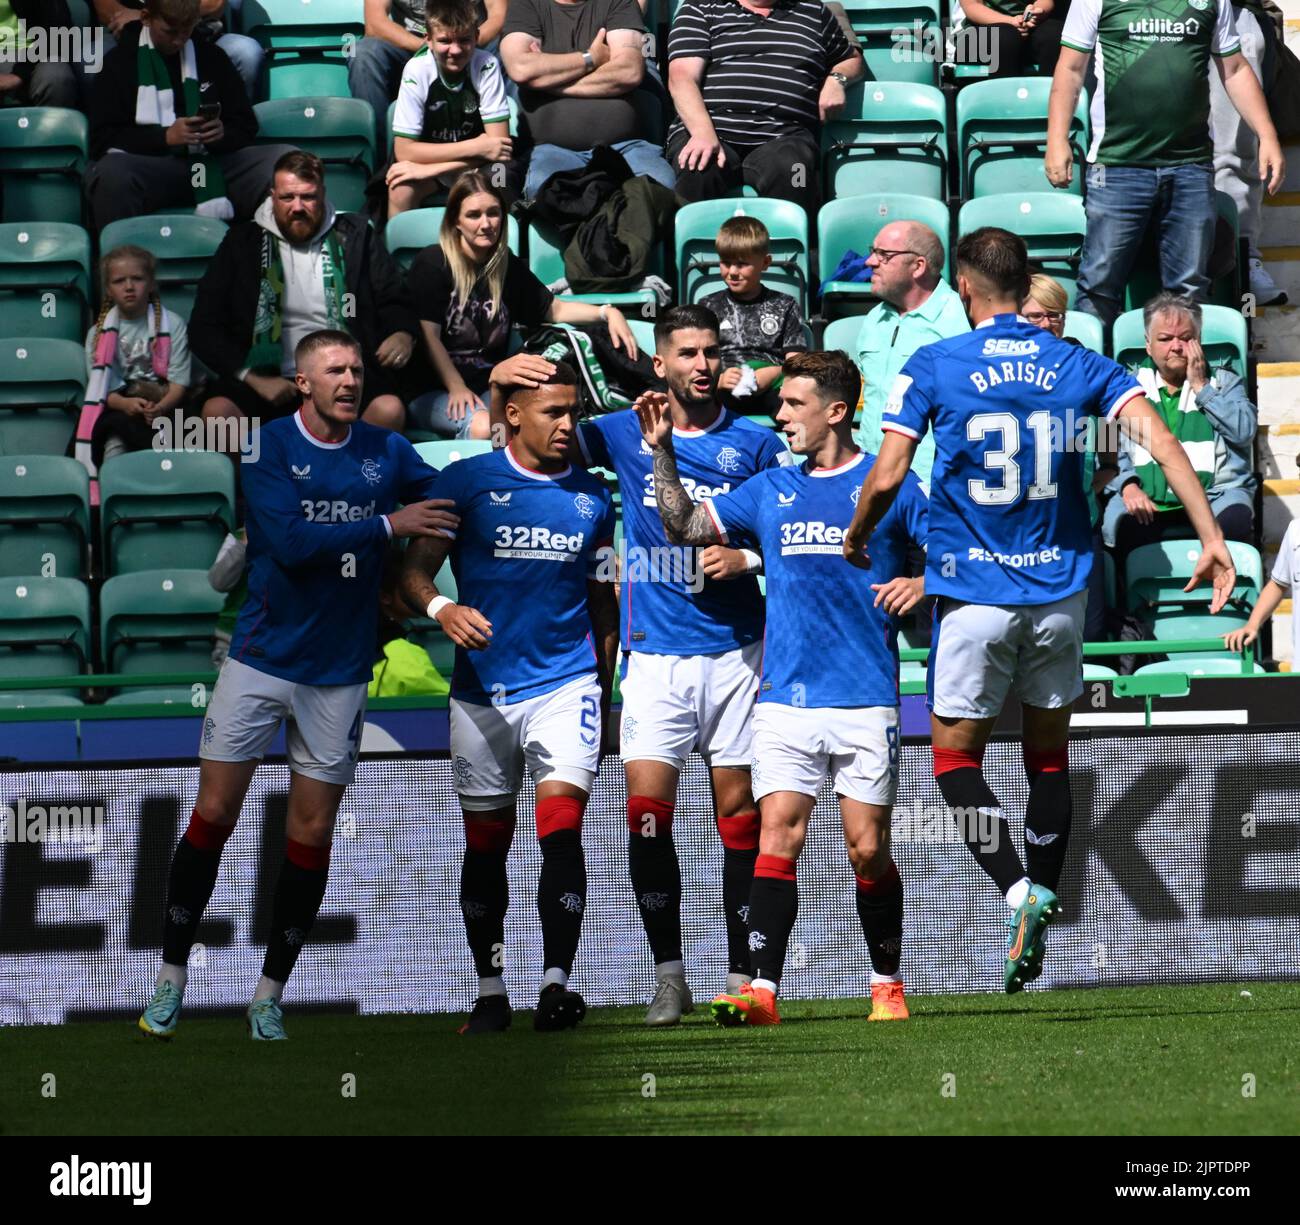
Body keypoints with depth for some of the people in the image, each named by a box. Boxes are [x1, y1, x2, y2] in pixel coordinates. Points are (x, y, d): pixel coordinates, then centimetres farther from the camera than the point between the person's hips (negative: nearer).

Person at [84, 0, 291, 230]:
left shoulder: (212, 58, 18)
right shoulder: (121, 61, 9)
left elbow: (245, 126, 18)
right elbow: (102, 140, 0)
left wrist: (223, 133, -7)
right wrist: (166, 137, -13)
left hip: (213, 165, 3)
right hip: (149, 165, -3)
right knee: (112, 172, -39)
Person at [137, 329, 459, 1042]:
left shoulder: (386, 453, 3)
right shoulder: (270, 449, -8)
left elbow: (452, 504, 5)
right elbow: (290, 541, -19)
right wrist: (388, 525, -19)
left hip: (338, 674, 3)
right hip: (261, 661, -3)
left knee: (311, 834, 3)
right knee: (214, 814, -2)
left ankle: (270, 996, 13)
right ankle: (171, 979, 8)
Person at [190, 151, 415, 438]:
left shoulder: (354, 235, 13)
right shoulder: (243, 242, 10)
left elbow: (394, 301, 16)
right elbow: (204, 327, 7)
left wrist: (402, 335, -9)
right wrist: (253, 379, -8)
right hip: (271, 379, 0)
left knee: (389, 409, -32)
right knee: (218, 411, -31)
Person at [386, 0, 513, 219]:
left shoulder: (487, 66, -18)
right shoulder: (417, 70, -19)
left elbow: (499, 141, -19)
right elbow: (404, 150, -19)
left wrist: (431, 169, -26)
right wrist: (476, 148, -25)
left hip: (476, 167, 1)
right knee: (401, 189, -31)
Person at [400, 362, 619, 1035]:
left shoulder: (592, 497, 9)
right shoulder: (467, 481, 0)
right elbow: (414, 569, -3)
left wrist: (604, 696, 19)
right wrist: (441, 607, -25)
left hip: (568, 683, 1)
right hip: (483, 690, -1)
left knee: (561, 830, -15)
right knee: (485, 844, 6)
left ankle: (556, 983, -18)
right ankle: (489, 993, 15)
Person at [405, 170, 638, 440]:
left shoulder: (509, 268, 12)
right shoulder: (432, 264, -4)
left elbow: (555, 309, 21)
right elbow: (429, 336, -10)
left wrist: (607, 313, 4)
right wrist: (456, 388, -19)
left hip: (488, 388, 5)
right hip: (433, 391, -5)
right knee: (483, 427, -36)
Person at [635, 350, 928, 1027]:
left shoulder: (889, 483, 2)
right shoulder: (771, 489, 14)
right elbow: (686, 526, 14)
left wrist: (923, 582, -17)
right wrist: (662, 449, 4)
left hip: (864, 698, -3)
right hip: (785, 697, 3)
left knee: (867, 847, 0)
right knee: (778, 832, -9)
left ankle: (887, 987, 15)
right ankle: (760, 990, -16)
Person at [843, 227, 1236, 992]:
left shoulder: (931, 368, -6)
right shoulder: (1079, 366, 2)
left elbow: (886, 478, -10)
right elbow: (1161, 441, -9)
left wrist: (856, 538, 10)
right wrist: (1211, 537, -9)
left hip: (973, 593, -3)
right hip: (1060, 589, 3)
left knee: (956, 758, 7)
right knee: (1049, 755, 15)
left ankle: (1021, 891, -15)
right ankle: (1036, 922, 11)